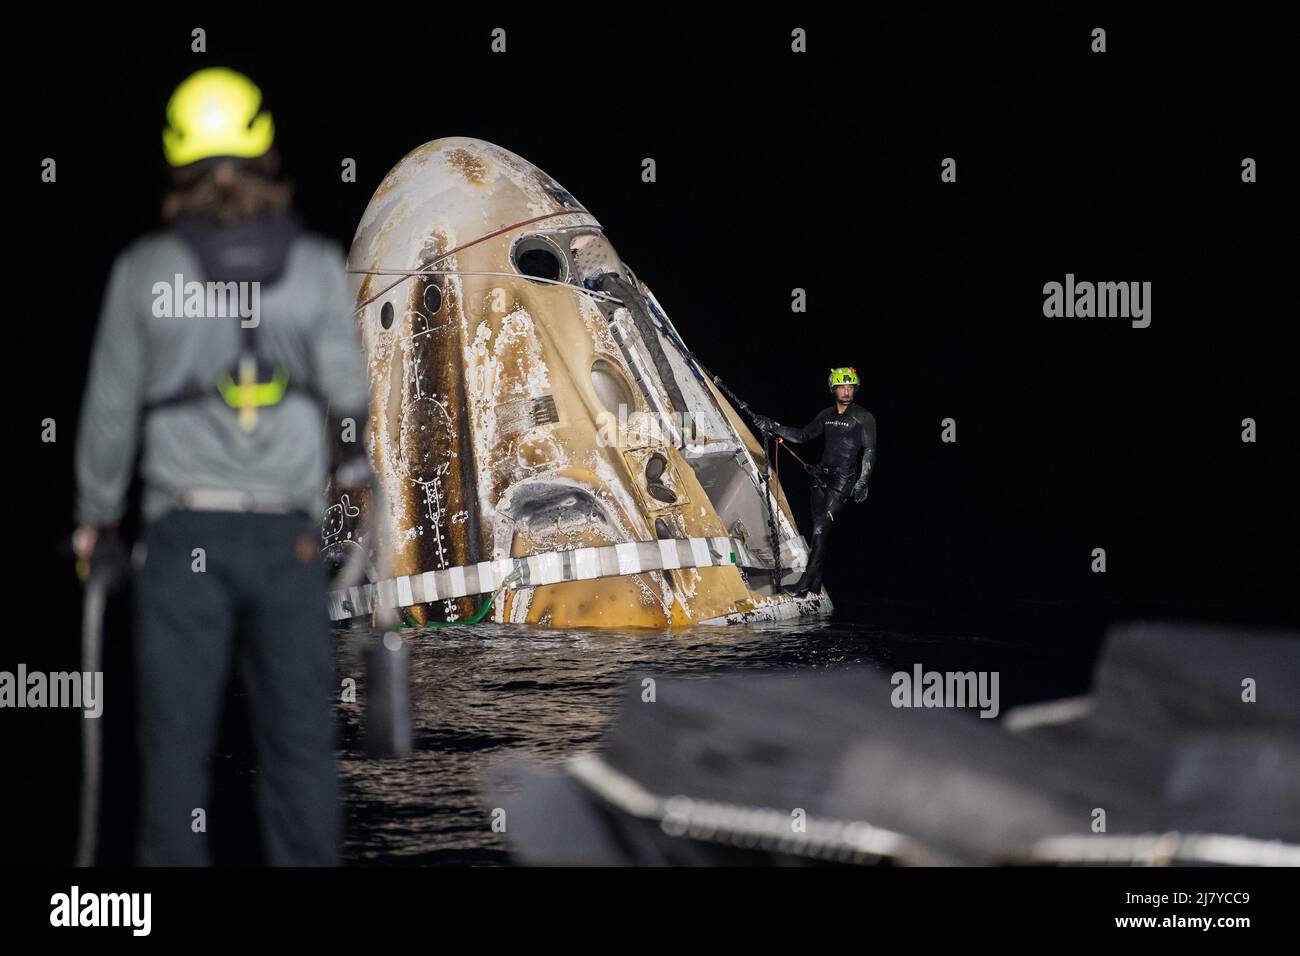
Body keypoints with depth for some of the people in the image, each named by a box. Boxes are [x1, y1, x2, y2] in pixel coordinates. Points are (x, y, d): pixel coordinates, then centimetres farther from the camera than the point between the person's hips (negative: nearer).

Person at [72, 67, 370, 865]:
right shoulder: (317, 266, -3)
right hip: (289, 533, 1)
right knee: (300, 740, 7)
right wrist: (356, 465, 25)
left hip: (186, 531, -1)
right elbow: (349, 395, 2)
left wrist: (98, 519, 16)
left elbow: (112, 408, 3)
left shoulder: (145, 270, -4)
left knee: (177, 739, 4)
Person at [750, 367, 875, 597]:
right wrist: (773, 428, 12)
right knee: (819, 529, 4)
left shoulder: (863, 418, -4)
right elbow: (803, 435, 20)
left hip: (844, 479, -6)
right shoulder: (826, 415, 13)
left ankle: (806, 582, -17)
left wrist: (862, 483, -16)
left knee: (821, 528, -14)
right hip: (822, 476, 6)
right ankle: (815, 585, 7)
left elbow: (869, 451, -8)